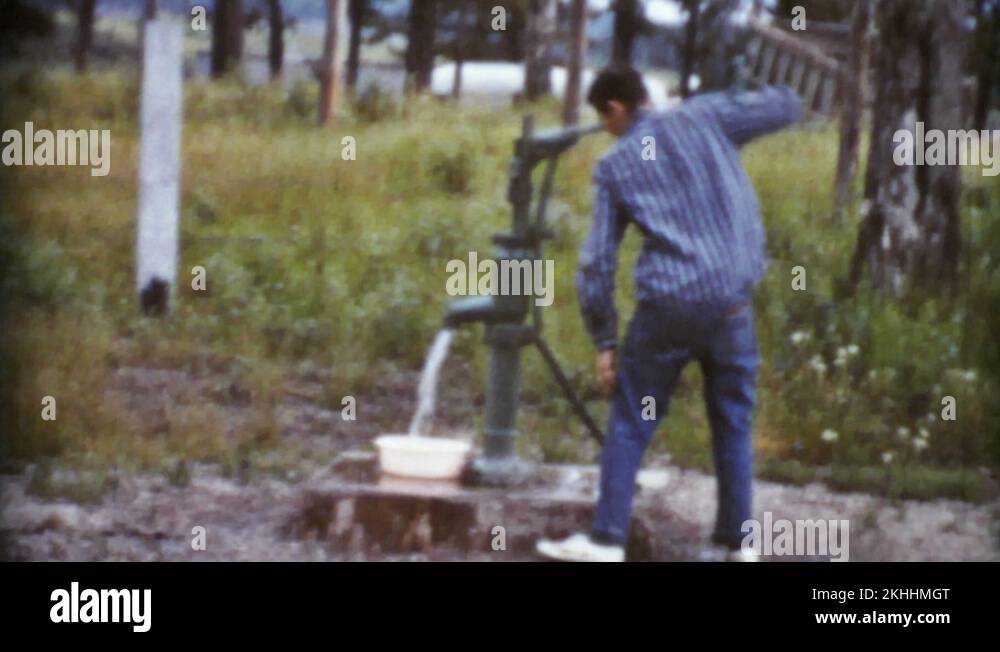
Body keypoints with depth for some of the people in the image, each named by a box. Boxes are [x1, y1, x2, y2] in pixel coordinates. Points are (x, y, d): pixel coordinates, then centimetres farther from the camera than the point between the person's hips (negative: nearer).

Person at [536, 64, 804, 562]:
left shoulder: (614, 166, 5)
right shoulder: (703, 117, 5)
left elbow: (597, 262, 2)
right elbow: (787, 106, 12)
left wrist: (604, 343, 8)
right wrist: (731, 105, 27)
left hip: (666, 307, -1)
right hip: (731, 306, 1)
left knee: (630, 424, 10)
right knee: (733, 426, 12)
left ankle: (607, 540, 9)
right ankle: (738, 543, 15)